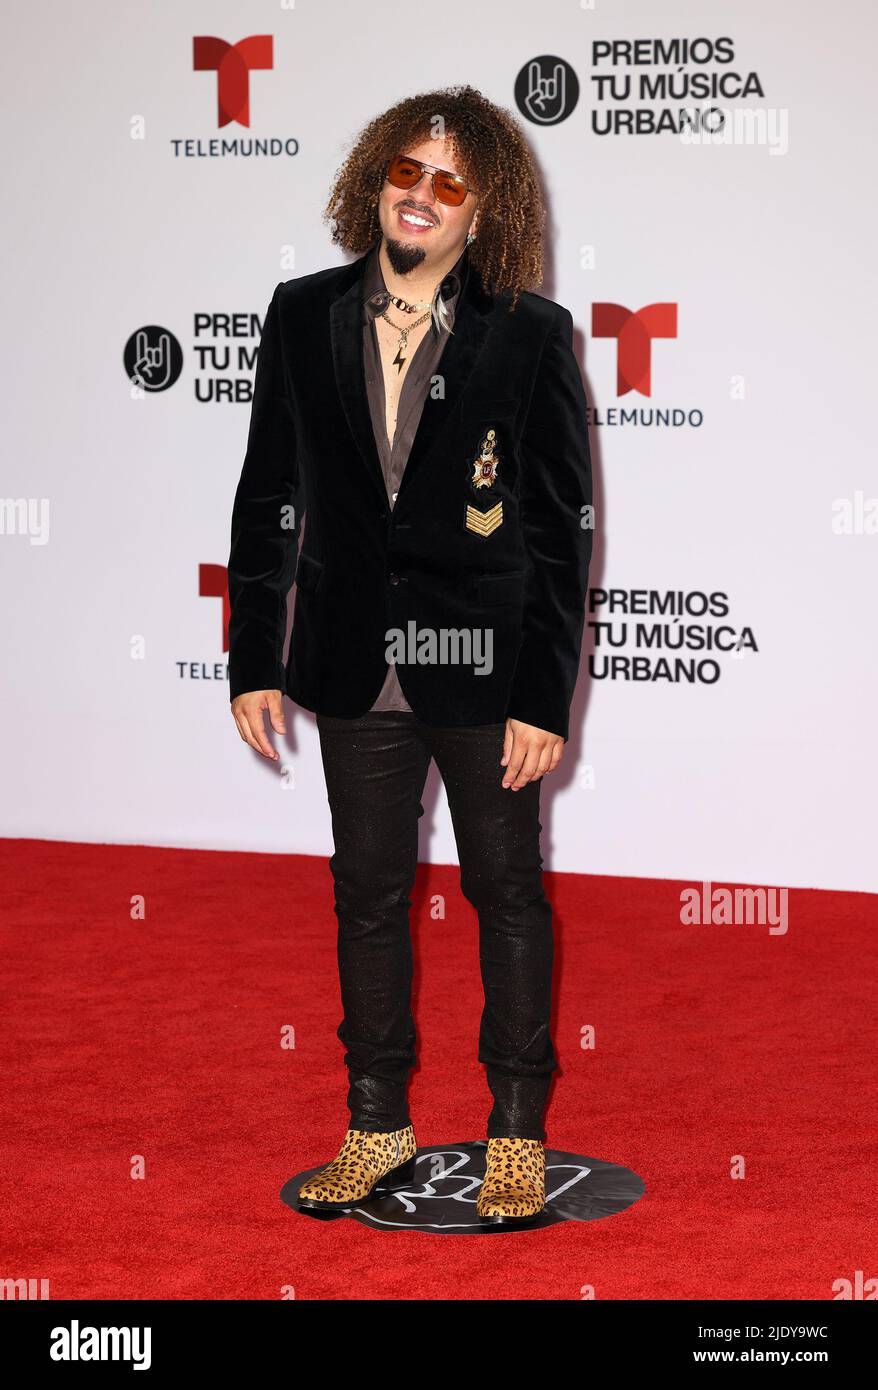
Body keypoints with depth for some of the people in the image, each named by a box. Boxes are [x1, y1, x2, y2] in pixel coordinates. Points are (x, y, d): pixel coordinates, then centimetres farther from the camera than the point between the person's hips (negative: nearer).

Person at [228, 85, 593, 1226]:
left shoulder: (533, 336, -7)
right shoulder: (304, 318, 3)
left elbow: (563, 529, -6)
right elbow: (269, 497, 7)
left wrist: (545, 698, -10)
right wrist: (254, 661, 3)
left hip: (485, 669, -3)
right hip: (357, 668, 3)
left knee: (508, 893, 8)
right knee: (368, 895, 12)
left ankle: (518, 1131, 22)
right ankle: (378, 1126, 26)